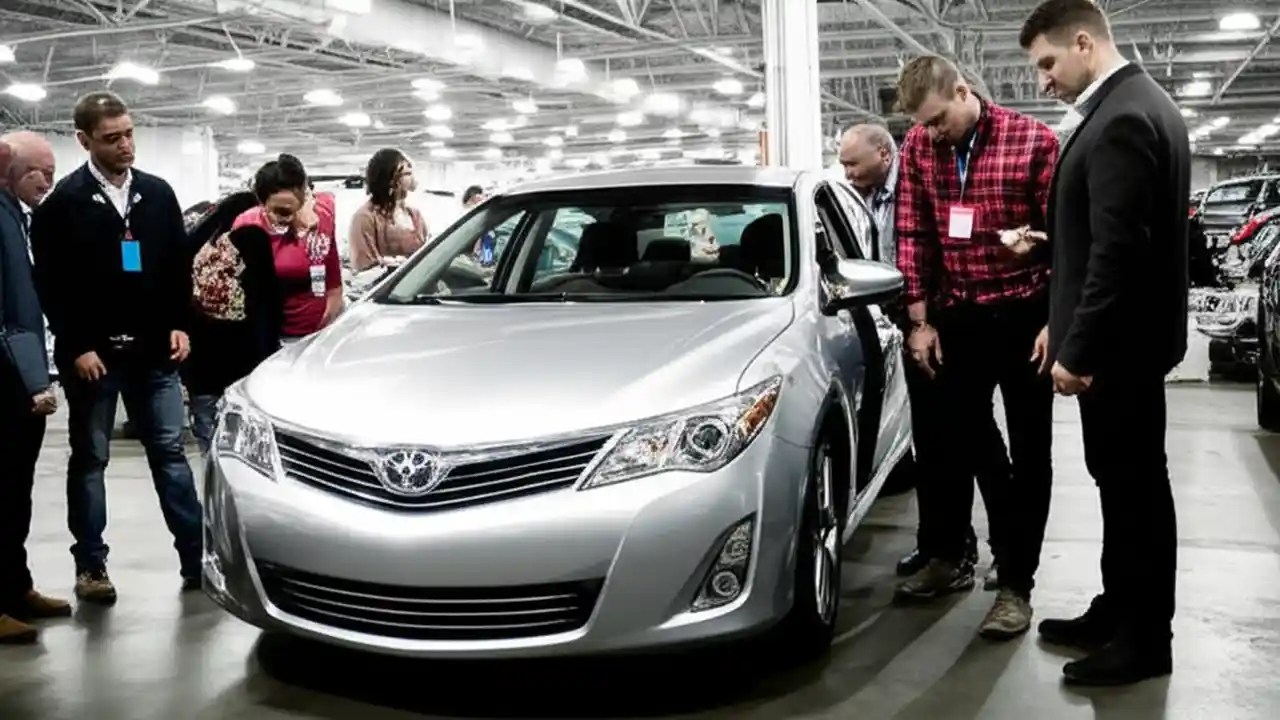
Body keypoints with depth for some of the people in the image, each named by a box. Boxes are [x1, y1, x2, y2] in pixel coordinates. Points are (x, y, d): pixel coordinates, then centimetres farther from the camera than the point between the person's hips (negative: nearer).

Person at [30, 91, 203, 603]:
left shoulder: (158, 193, 8)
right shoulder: (63, 201, -4)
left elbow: (179, 266, 12)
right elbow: (51, 283, -7)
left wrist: (179, 325, 1)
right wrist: (77, 346, -12)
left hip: (153, 350, 3)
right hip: (92, 353, -3)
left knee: (170, 453, 5)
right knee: (90, 459, 8)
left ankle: (196, 557, 8)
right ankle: (90, 566, 16)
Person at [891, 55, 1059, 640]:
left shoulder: (1034, 141, -12)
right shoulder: (918, 148, 0)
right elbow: (913, 237, 4)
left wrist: (1057, 321, -12)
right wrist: (920, 318, 2)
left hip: (1024, 317, -4)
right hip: (957, 318, 4)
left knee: (1027, 455, 4)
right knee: (951, 444, 14)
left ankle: (1016, 584, 14)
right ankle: (948, 559, 31)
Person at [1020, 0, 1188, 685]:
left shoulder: (1121, 118, -21)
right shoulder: (1138, 102, 12)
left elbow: (1117, 249, -25)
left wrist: (1077, 349, -19)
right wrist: (1068, 330, 18)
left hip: (1117, 342, -10)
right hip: (1125, 334, 10)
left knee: (1134, 484, 1)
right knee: (1125, 480, 17)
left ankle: (1145, 639, 14)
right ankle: (1119, 612, 30)